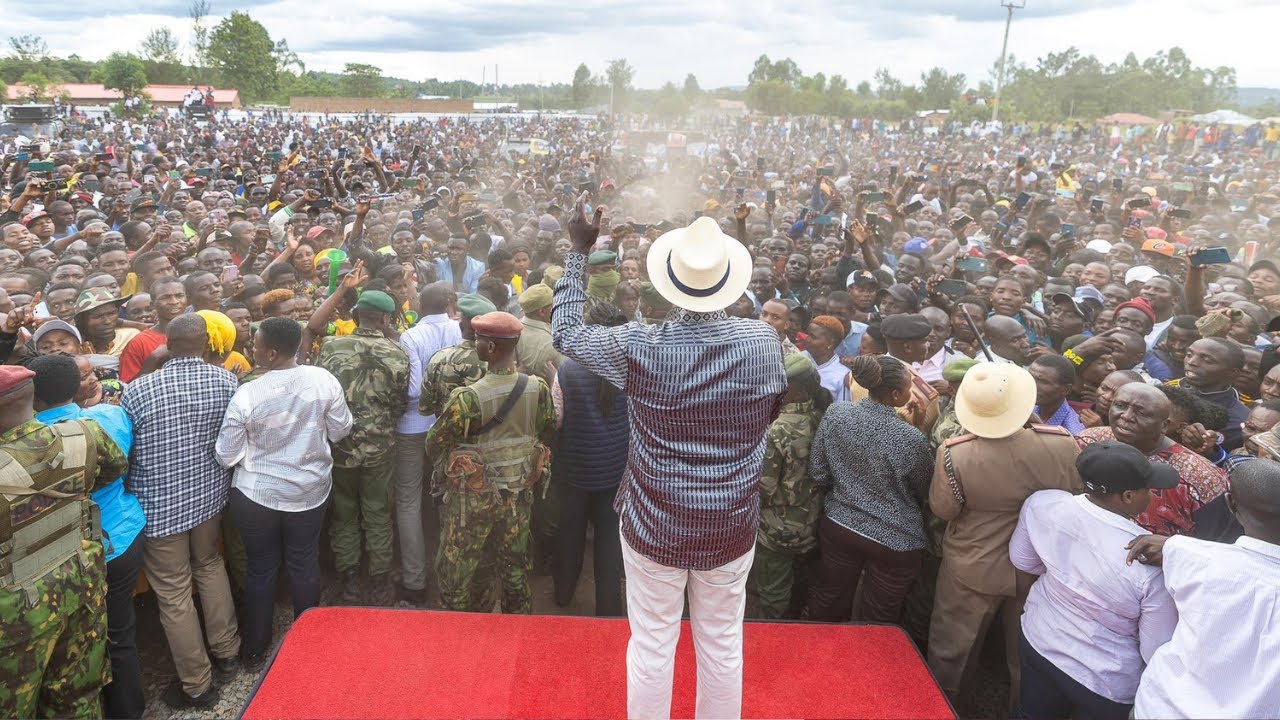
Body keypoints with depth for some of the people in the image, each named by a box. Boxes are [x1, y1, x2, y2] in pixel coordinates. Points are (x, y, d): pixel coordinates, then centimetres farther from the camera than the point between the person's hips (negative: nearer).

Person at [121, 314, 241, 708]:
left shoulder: (137, 390, -17)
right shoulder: (228, 381, -9)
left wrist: (128, 498, 11)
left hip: (159, 504, -4)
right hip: (209, 493, 4)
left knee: (173, 593, 9)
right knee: (210, 565, 26)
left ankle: (197, 684, 22)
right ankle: (227, 651, 37)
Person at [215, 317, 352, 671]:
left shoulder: (247, 394, -19)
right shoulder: (324, 380, -15)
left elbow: (227, 456, -10)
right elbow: (340, 430, -1)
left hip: (255, 495, -2)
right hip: (310, 491, 2)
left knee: (261, 569, 14)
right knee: (305, 566, 18)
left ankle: (255, 652, 31)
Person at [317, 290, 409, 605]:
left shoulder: (331, 347, -9)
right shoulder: (397, 355, -10)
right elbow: (399, 405, -1)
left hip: (338, 447, 1)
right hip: (378, 450, -1)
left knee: (343, 516, 17)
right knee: (378, 519, 12)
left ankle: (348, 583, 27)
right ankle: (380, 588, 21)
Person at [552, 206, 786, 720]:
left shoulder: (638, 347, -17)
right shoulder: (764, 342, -11)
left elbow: (566, 334, 0)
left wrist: (579, 251, 6)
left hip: (655, 525, -2)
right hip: (732, 526, 2)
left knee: (652, 646, 15)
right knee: (722, 644, 19)